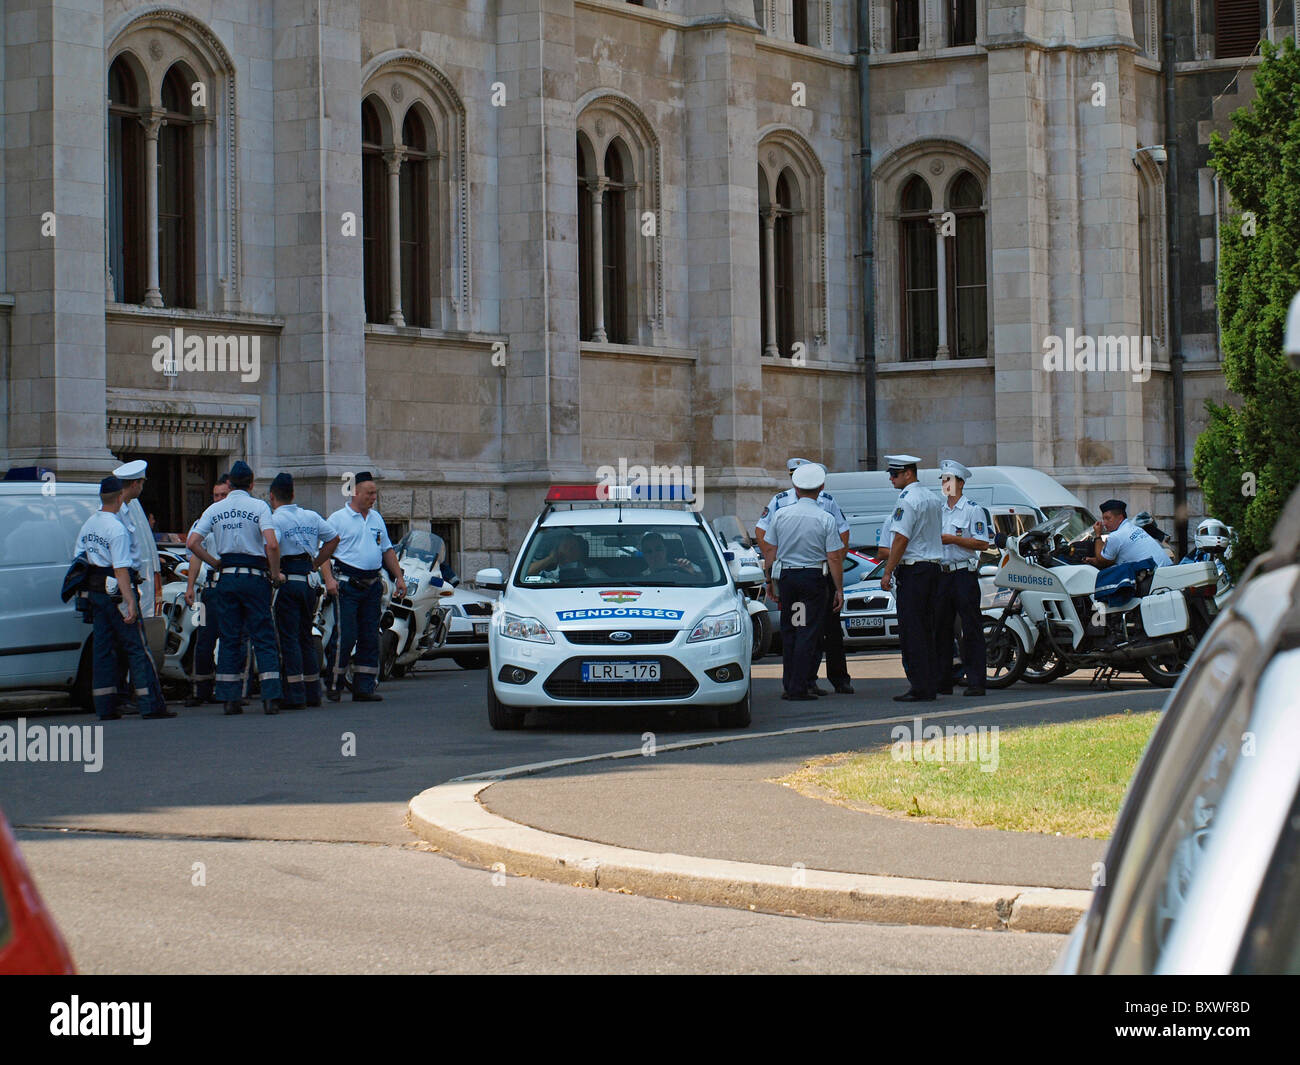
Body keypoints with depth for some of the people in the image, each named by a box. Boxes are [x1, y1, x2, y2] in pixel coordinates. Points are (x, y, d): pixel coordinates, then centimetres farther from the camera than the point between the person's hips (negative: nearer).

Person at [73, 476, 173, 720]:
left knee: (102, 648, 10)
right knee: (137, 648, -4)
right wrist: (130, 602, -23)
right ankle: (152, 705, -6)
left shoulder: (88, 524, 10)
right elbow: (121, 569, -21)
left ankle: (105, 708, 10)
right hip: (116, 591, -8)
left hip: (95, 589, 8)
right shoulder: (117, 528, -16)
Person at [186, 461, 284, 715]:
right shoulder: (259, 507, -5)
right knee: (263, 639, 0)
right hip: (255, 577, -3)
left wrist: (216, 563, 9)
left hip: (227, 579, 3)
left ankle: (229, 699, 6)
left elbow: (192, 543, -1)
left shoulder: (215, 510, 6)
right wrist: (275, 573, -4)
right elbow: (272, 544, -17)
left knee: (229, 640, 9)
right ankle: (270, 698, -8)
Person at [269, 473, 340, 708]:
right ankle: (313, 692, 16)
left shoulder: (275, 519, -8)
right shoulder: (312, 517, 11)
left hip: (287, 582, -6)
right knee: (306, 637, 15)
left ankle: (295, 695, -8)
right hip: (308, 579, 6)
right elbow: (333, 538, 19)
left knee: (289, 638, -4)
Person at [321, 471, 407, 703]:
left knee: (370, 638, 4)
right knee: (345, 636, -10)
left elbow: (387, 550, 25)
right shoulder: (338, 518, -2)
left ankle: (364, 688, 8)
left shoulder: (376, 518, 17)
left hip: (372, 584, 6)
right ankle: (333, 686, -2)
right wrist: (329, 578, -19)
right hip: (347, 584, -6)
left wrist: (399, 577, 17)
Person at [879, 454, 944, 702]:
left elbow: (901, 539, -18)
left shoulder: (907, 500, -12)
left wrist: (887, 572, -15)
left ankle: (919, 688, -10)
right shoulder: (933, 498, 15)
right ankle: (931, 685, 12)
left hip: (912, 569, -9)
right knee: (926, 629, 12)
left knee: (911, 631, -7)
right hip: (933, 566, 9)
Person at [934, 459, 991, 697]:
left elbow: (983, 544, -10)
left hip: (964, 573, -7)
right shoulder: (939, 512, 18)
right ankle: (942, 682, 11)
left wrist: (953, 539, -14)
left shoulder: (973, 510, -3)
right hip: (942, 575, 7)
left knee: (971, 629, -6)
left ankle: (975, 682, -6)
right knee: (940, 629, 6)